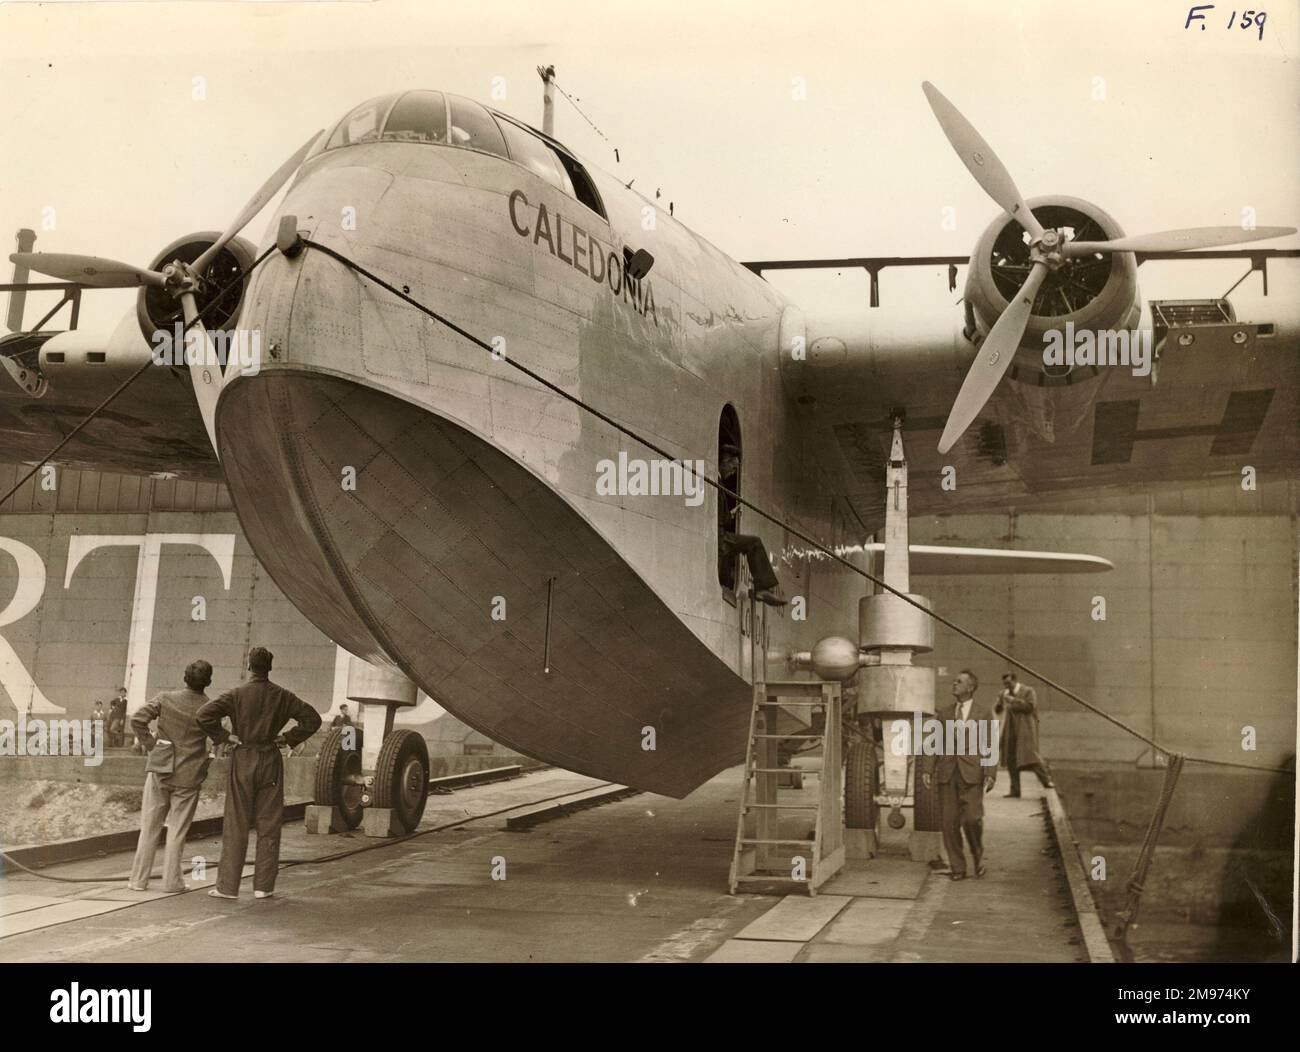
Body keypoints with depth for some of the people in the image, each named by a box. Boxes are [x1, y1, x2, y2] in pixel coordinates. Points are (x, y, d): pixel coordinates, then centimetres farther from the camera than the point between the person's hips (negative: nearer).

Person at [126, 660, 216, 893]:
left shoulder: (166, 698, -6)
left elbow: (137, 719, -9)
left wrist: (149, 743, 1)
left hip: (160, 769, 2)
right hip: (188, 776, -1)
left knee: (150, 827, 12)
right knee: (177, 830, 8)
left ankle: (139, 879, 15)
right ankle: (172, 881, 9)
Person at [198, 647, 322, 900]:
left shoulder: (237, 695, -7)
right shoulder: (282, 696, 0)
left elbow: (204, 714, -17)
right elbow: (312, 719, 2)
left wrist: (224, 736, -6)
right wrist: (289, 738, 4)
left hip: (243, 761, -1)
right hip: (271, 763, 1)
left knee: (236, 826, 4)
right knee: (269, 826, 6)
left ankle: (228, 886, 6)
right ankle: (263, 886, 7)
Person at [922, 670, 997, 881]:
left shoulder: (984, 712, 3)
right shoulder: (942, 711, 10)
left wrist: (990, 774, -11)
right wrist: (927, 769, -2)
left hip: (972, 773, -2)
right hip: (947, 773, 3)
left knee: (972, 818, -13)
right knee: (949, 822, 0)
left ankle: (977, 855, 15)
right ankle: (957, 868, 11)